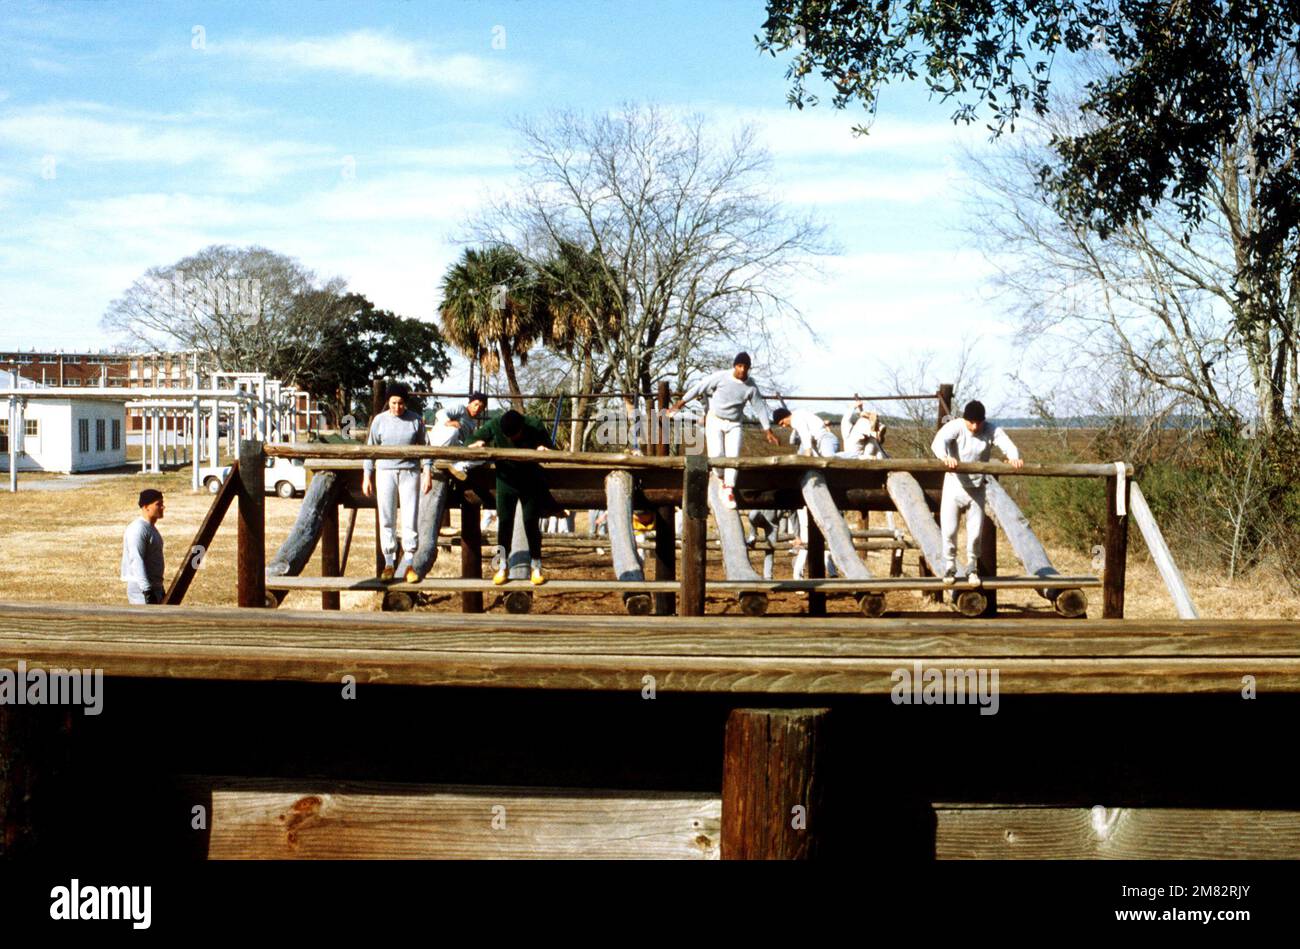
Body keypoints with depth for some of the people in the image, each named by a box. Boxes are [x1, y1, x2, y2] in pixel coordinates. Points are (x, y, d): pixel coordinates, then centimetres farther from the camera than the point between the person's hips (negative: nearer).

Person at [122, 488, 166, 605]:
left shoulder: (151, 528, 16)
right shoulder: (138, 529, -15)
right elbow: (137, 562, -23)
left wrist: (160, 590, 23)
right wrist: (147, 591, -27)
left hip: (154, 588, 10)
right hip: (141, 590, -10)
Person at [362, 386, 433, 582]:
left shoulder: (415, 420, 1)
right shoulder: (379, 420, 2)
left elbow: (425, 447, 5)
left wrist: (427, 474, -3)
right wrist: (367, 476, 4)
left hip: (410, 472, -1)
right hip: (385, 472, 1)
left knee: (410, 518, -3)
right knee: (386, 520, 3)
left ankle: (408, 564, 4)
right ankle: (388, 563, 11)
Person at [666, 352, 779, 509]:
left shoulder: (751, 386, -4)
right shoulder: (721, 377, -13)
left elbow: (759, 407, 4)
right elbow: (699, 388, -11)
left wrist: (767, 429, 5)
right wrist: (680, 402, -12)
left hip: (734, 425, 2)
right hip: (715, 420, -2)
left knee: (733, 456, -12)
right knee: (716, 455, -14)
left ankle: (728, 490, -10)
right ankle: (722, 479, 15)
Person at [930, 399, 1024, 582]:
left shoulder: (991, 430, -11)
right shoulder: (955, 426, -18)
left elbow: (1007, 444, -25)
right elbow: (938, 441, -35)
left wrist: (1014, 457, -49)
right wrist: (945, 457, -58)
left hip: (977, 488, 2)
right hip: (954, 485, -2)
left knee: (975, 531, 5)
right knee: (948, 529, -3)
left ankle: (972, 567, 25)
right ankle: (949, 567, 15)